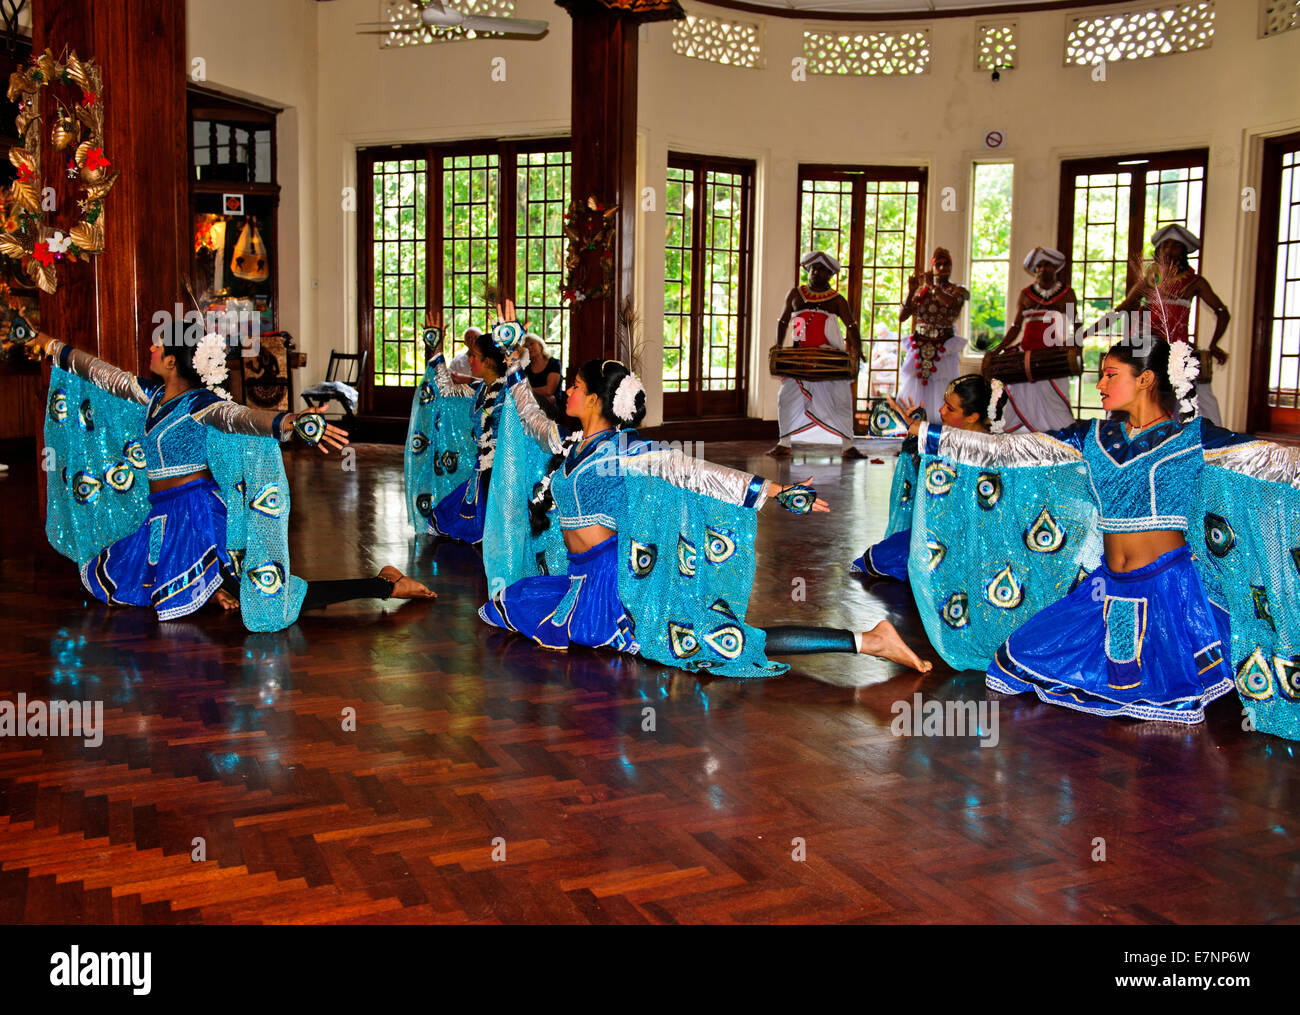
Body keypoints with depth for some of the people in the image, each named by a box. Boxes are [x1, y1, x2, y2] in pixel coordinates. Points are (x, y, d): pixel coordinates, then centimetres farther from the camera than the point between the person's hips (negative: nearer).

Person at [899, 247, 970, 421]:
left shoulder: (958, 291, 3)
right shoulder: (921, 291, 9)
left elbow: (951, 302, -22)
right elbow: (901, 316, 0)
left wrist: (933, 286, -11)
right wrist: (911, 292, -11)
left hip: (943, 352, -2)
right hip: (919, 350, 2)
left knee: (940, 397, -7)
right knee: (913, 399, 0)